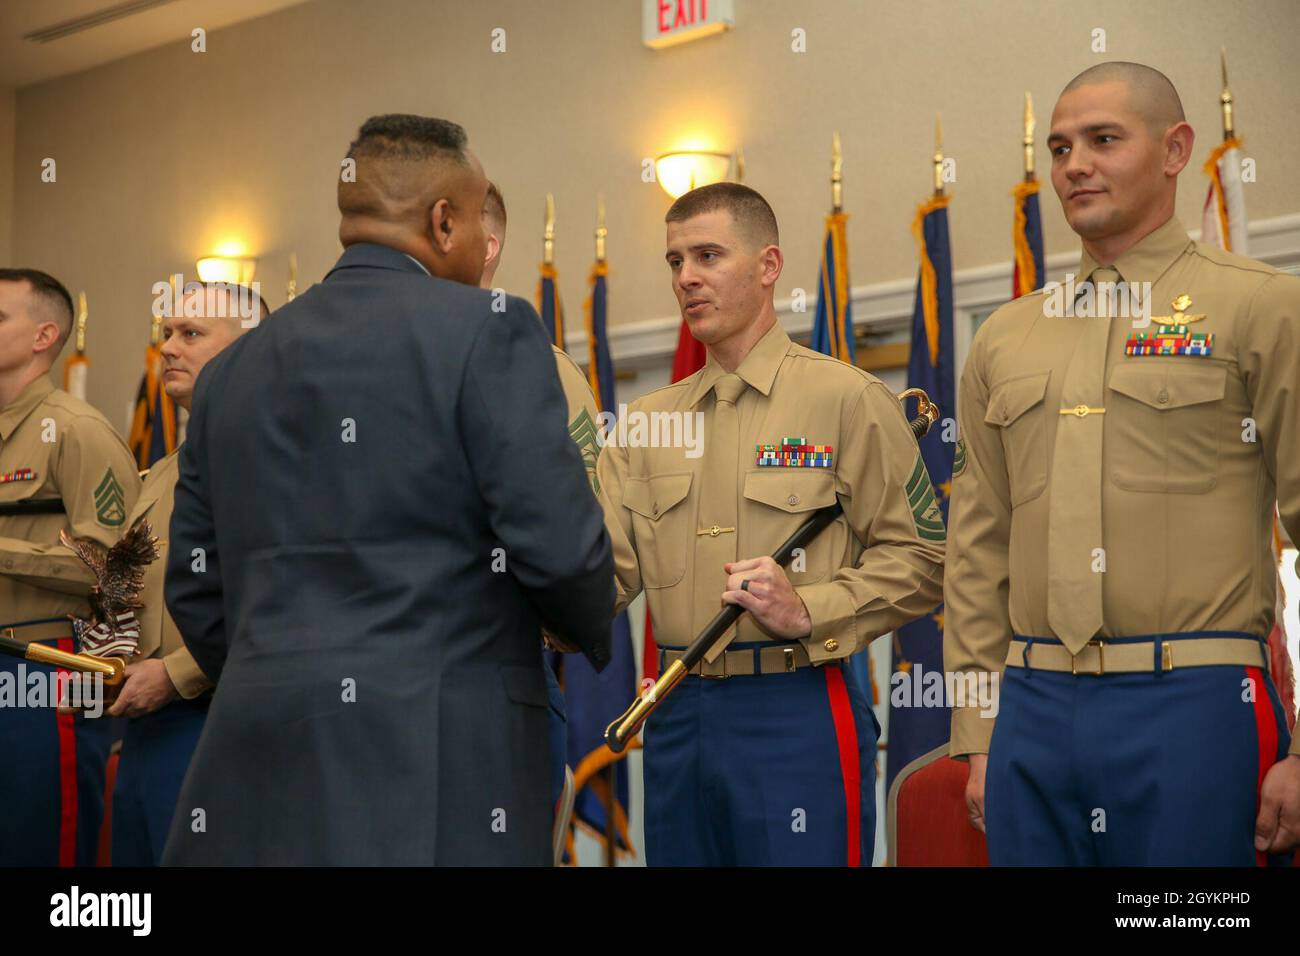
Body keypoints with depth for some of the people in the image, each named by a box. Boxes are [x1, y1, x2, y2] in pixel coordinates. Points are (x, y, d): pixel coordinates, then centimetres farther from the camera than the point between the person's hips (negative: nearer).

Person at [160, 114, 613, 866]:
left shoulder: (234, 368, 14)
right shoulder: (488, 331, -3)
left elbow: (197, 593, 16)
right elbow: (557, 544, -9)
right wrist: (600, 644, 11)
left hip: (256, 776, 6)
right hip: (439, 781, -6)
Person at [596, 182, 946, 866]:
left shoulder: (846, 400, -2)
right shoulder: (648, 422, 13)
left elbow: (921, 557, -4)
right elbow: (607, 568, 3)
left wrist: (808, 611, -16)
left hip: (797, 714, -5)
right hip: (675, 717, 5)